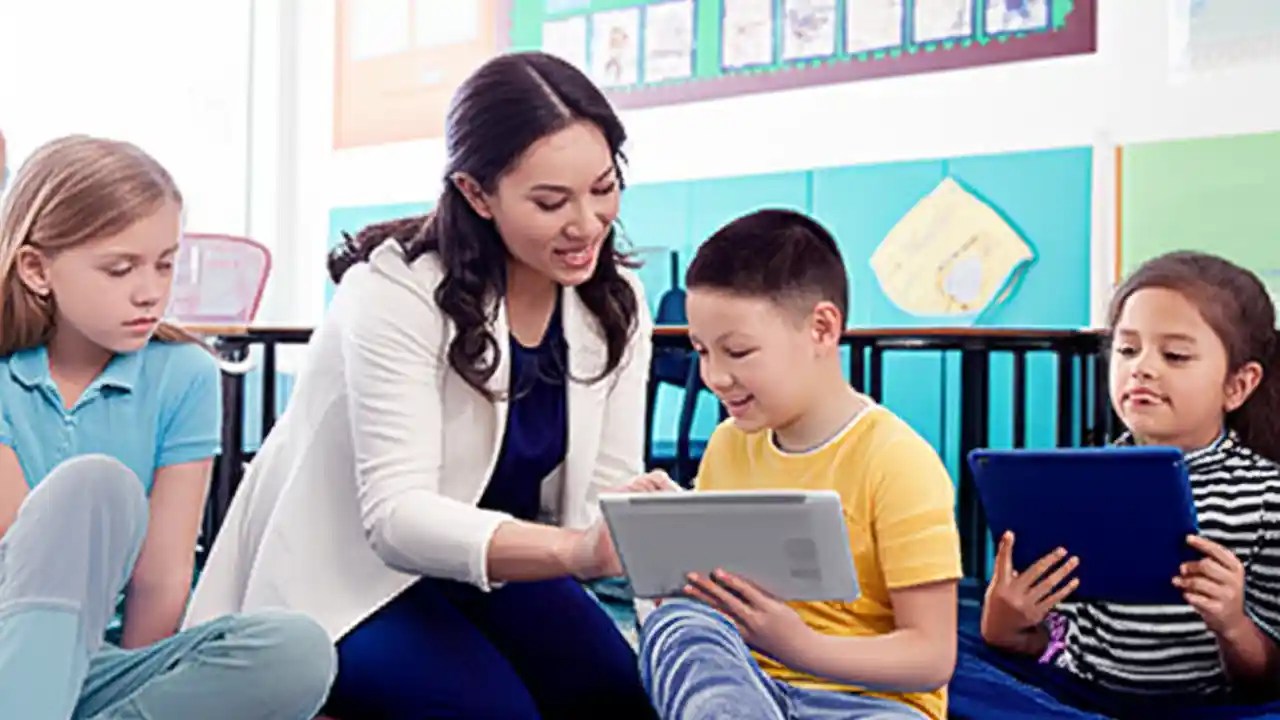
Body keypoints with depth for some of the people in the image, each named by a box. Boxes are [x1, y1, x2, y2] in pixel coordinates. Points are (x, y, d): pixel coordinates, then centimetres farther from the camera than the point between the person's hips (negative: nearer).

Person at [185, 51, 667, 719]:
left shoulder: (614, 302, -6)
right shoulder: (396, 291, -24)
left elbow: (604, 490, -7)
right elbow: (397, 515, -33)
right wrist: (573, 550, -49)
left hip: (488, 568, 5)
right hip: (347, 577, -5)